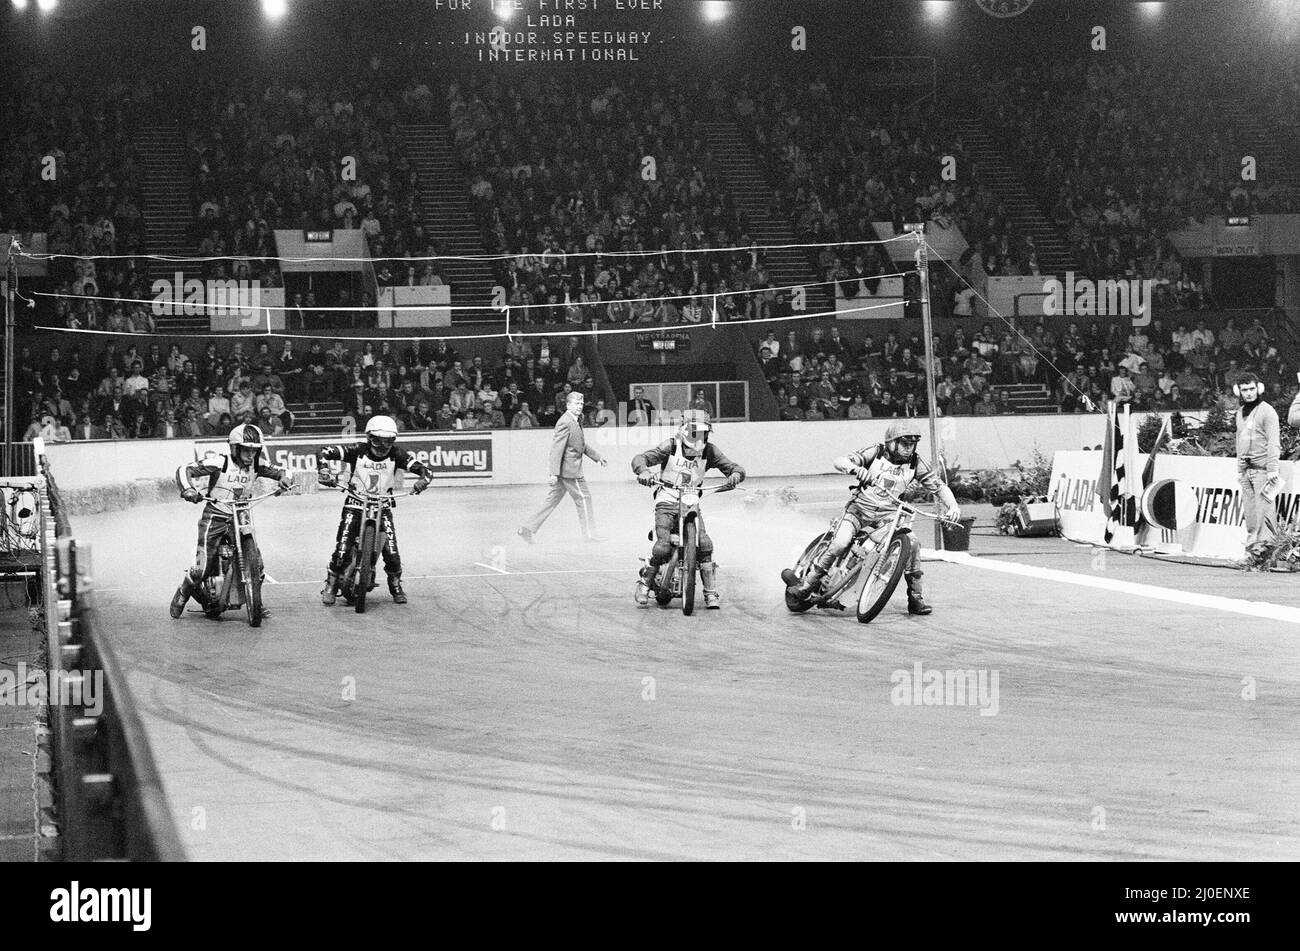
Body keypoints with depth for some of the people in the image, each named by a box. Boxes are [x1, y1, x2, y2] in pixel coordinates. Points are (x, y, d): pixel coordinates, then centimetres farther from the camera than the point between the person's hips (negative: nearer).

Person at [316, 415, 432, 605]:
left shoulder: (396, 454, -6)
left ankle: (396, 586, 17)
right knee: (341, 549, -12)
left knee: (391, 552, -10)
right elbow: (324, 452, -13)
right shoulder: (358, 451, -10)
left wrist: (423, 478, -33)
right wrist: (324, 471, -32)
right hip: (355, 504, -1)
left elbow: (422, 468, -10)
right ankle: (330, 587, 9)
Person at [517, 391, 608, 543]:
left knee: (552, 500, 11)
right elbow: (556, 449, -20)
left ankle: (528, 529, 13)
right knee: (583, 498, -1)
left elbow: (582, 445, 29)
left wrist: (597, 457, 28)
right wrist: (554, 473, -24)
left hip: (563, 469, 10)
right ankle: (590, 535, 7)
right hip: (570, 469, -10)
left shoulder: (576, 421, 15)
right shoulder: (565, 423, -16)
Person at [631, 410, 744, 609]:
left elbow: (732, 467, 0)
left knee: (704, 543, -19)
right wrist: (644, 471, -38)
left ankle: (711, 593, -9)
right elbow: (639, 458, -14)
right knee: (663, 545, -22)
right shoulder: (671, 446, -7)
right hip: (667, 503, -2)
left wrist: (735, 475, -26)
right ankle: (645, 582, 2)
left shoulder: (709, 451, 1)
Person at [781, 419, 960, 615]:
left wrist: (952, 505, -18)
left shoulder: (916, 464, -4)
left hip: (887, 514, 2)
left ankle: (915, 598, -7)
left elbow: (939, 486, 2)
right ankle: (807, 586, -12)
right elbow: (838, 461, -18)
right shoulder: (876, 453, -11)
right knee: (840, 542, -25)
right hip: (860, 507, -2)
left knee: (910, 543, -21)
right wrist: (855, 469, -41)